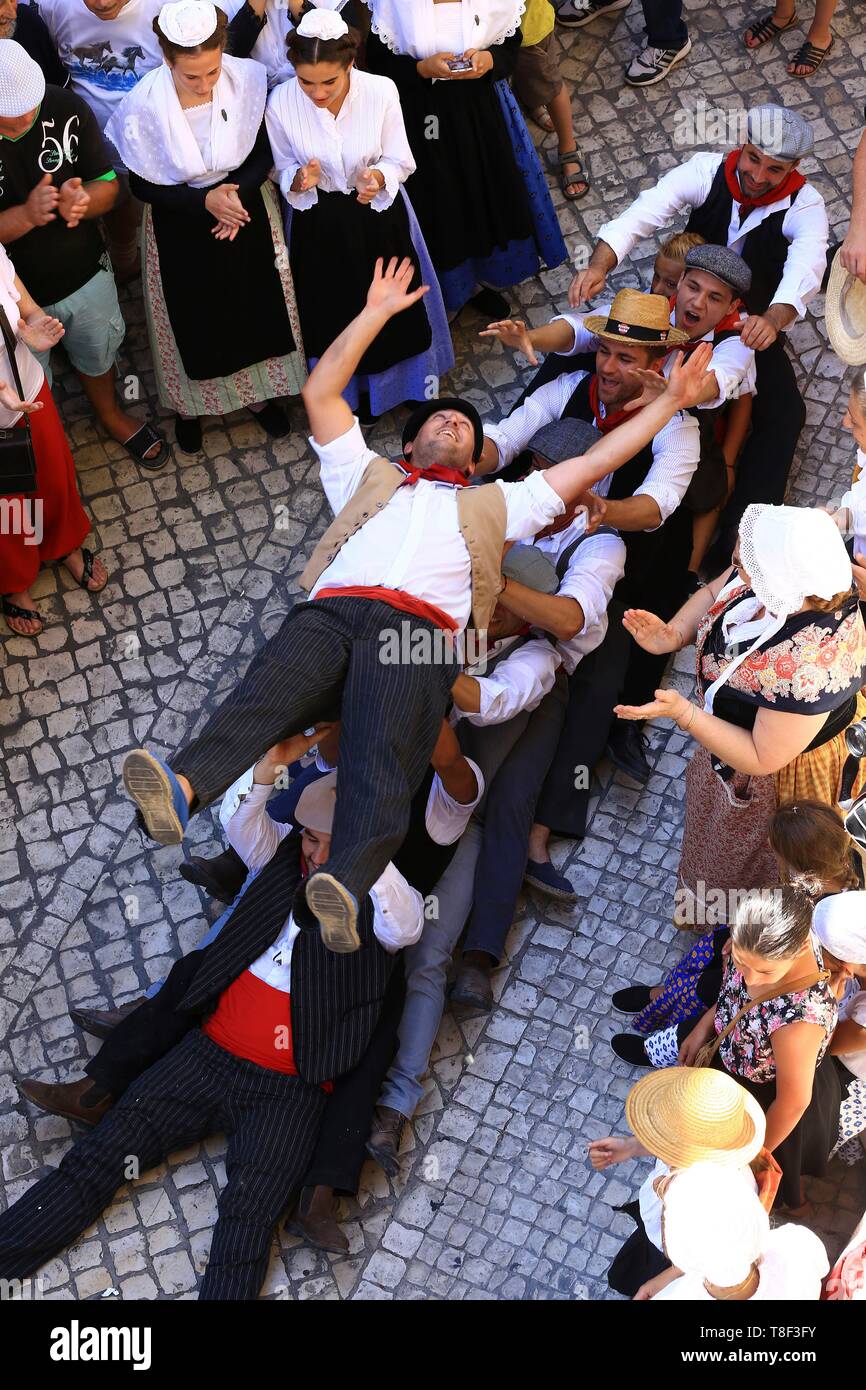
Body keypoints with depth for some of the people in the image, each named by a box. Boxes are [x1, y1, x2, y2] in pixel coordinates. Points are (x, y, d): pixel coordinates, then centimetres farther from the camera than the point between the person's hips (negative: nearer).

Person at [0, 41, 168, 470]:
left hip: (86, 276, 4)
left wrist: (83, 201, -32)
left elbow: (108, 185, -8)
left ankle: (110, 415, 63)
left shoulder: (66, 108, -20)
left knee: (98, 356, 32)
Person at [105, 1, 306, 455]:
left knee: (254, 305, 18)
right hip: (179, 224, -2)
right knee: (193, 318, 15)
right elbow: (142, 184, -15)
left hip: (244, 208, 2)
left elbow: (263, 153, -6)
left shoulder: (247, 81, -22)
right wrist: (205, 201, -25)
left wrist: (238, 194, -24)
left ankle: (257, 392, 45)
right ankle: (189, 405, 42)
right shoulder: (144, 104, -26)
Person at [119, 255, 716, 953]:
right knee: (263, 697, -32)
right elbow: (321, 393, 38)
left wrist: (670, 400, 38)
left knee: (383, 759, -31)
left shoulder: (494, 503, 39)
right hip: (330, 610, 1)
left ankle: (348, 884, -55)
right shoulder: (369, 474, 40)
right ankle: (183, 788, -57)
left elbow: (594, 461, 38)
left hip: (417, 632, -1)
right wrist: (378, 311, 40)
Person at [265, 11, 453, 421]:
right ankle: (351, 393, 48)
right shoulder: (281, 103, -24)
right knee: (333, 313, 20)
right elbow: (284, 171, -8)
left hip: (379, 216, 0)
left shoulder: (382, 91, -27)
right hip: (318, 222, 0)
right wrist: (299, 180, -33)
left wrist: (379, 178, -37)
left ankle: (400, 381, 50)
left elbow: (399, 162, -14)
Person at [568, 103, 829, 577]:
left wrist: (772, 319, -62)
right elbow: (643, 213, -30)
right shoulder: (708, 171, -16)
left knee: (784, 414, -23)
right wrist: (598, 266, -50)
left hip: (751, 325, -1)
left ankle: (733, 541, -24)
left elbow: (806, 264, -40)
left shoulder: (804, 206, -20)